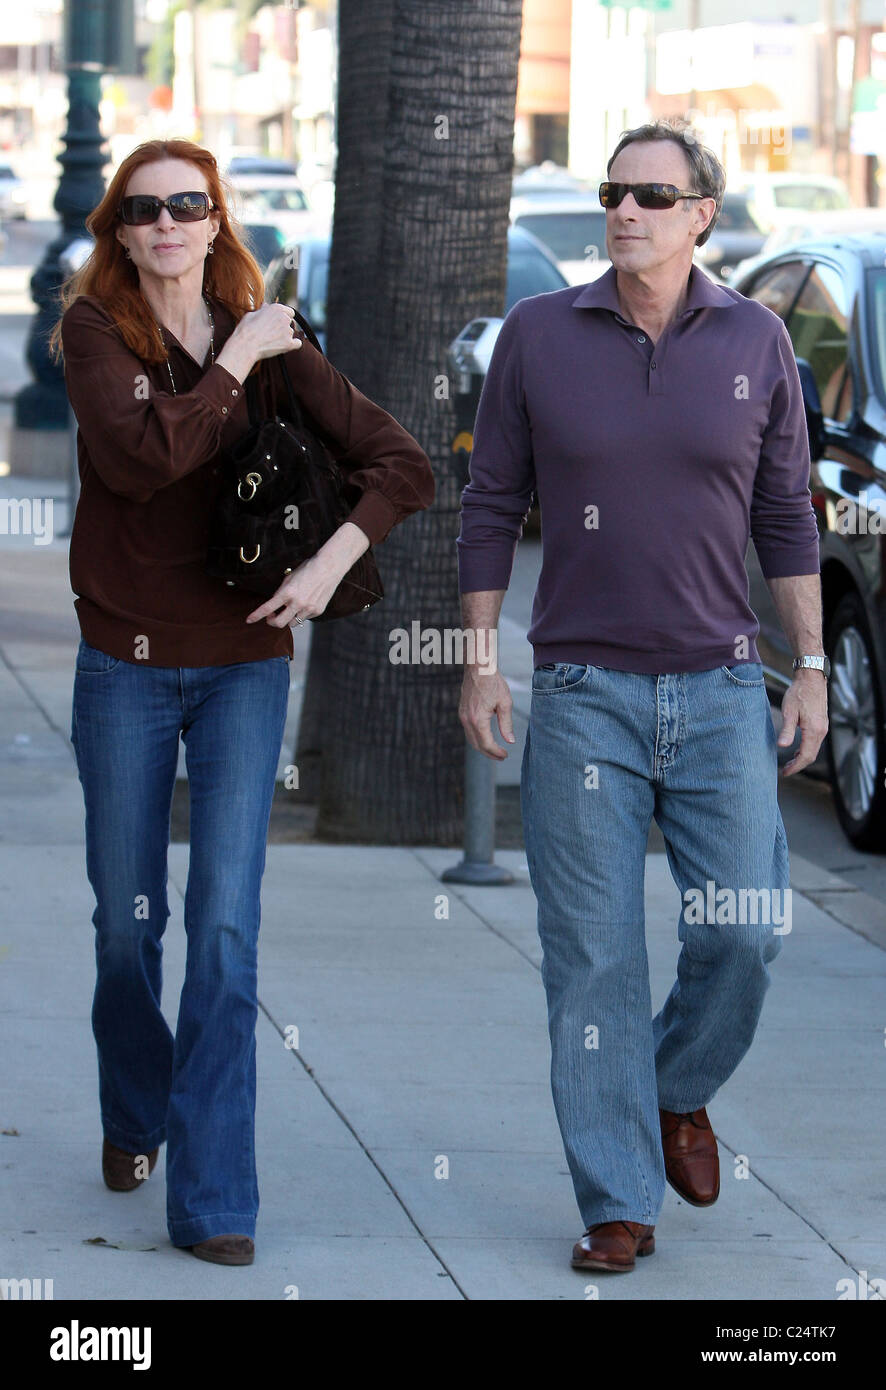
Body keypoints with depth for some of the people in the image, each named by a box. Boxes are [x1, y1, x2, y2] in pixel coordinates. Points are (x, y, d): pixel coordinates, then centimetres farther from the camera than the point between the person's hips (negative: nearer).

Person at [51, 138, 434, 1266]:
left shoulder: (271, 342, 2)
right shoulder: (94, 332, -3)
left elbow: (400, 464, 3)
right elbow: (138, 458, -21)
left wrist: (332, 561, -11)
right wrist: (237, 364, -16)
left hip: (245, 665, 0)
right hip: (125, 667, 0)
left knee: (226, 927, -8)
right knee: (125, 919, 10)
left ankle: (213, 1199, -8)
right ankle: (133, 1116, 37)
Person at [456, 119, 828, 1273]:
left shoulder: (755, 342, 2)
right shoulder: (538, 336, 0)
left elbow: (786, 516, 9)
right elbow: (492, 506, 5)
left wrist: (811, 667, 5)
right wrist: (479, 664, 1)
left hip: (719, 689, 1)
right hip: (582, 692, -1)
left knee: (745, 931, -5)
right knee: (593, 958, -1)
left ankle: (680, 1091, 26)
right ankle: (619, 1203, 8)